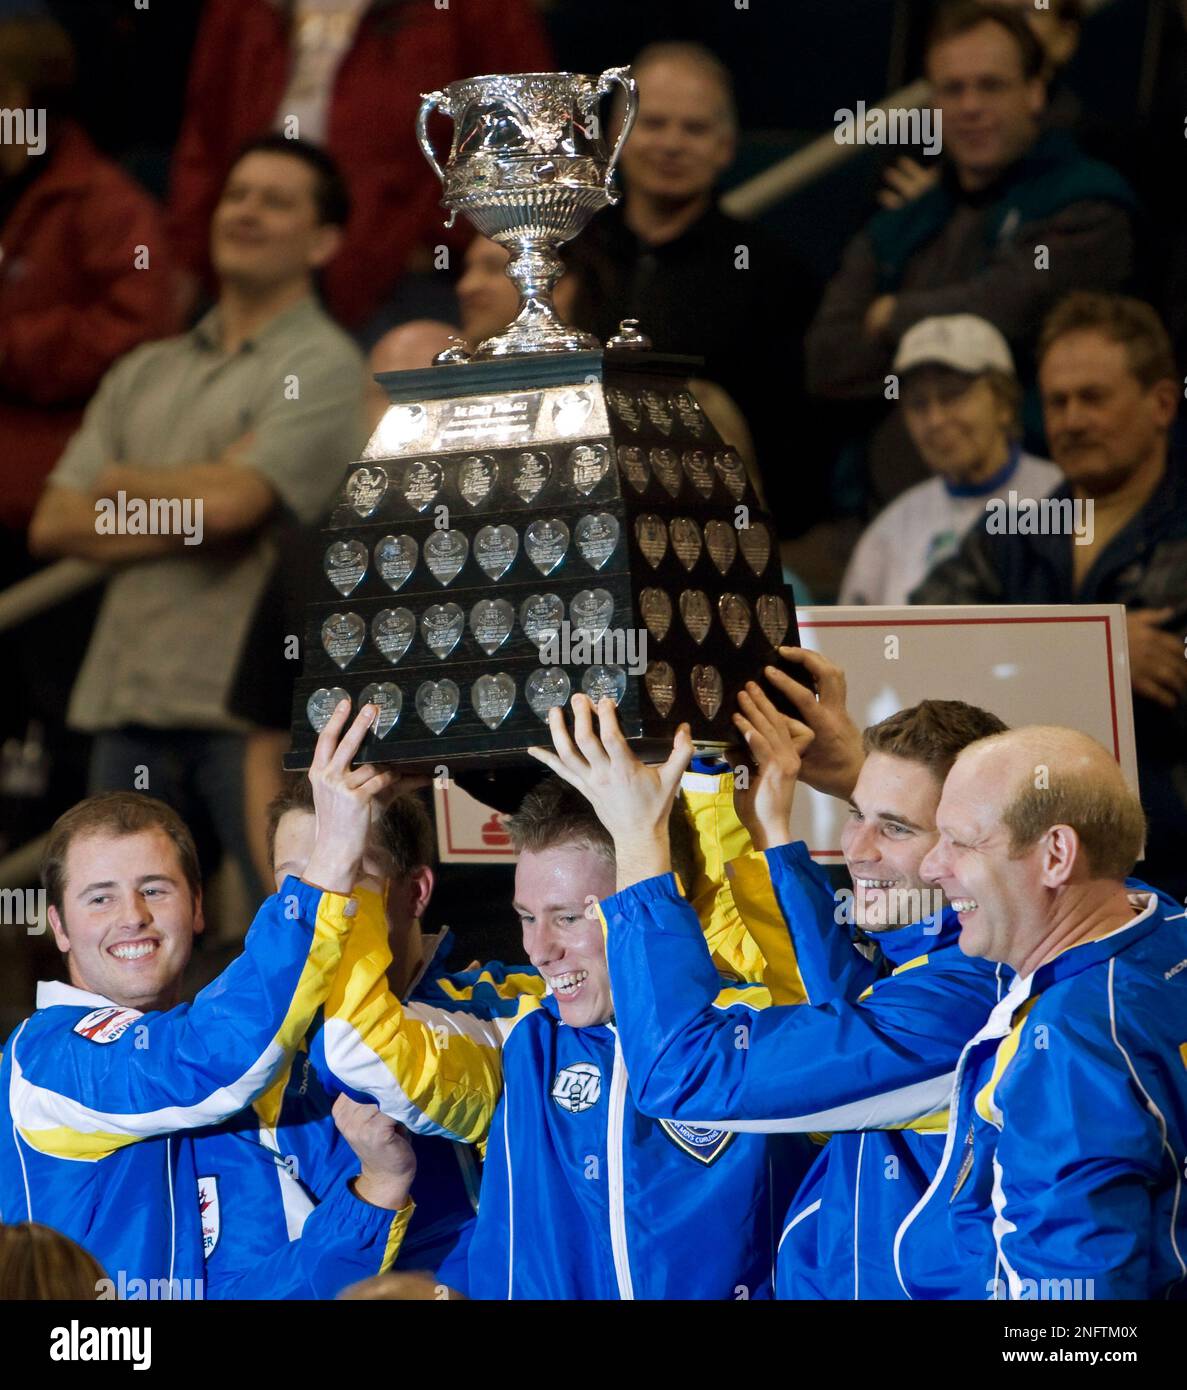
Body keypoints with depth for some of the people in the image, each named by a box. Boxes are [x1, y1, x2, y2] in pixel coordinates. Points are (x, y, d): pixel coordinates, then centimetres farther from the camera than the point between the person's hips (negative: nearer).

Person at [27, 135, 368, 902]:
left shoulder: (323, 366, 0)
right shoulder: (144, 374, 20)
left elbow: (231, 500, -13)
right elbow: (55, 523, 10)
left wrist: (122, 484, 5)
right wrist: (184, 520, -5)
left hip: (251, 703, -6)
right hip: (129, 698, 6)